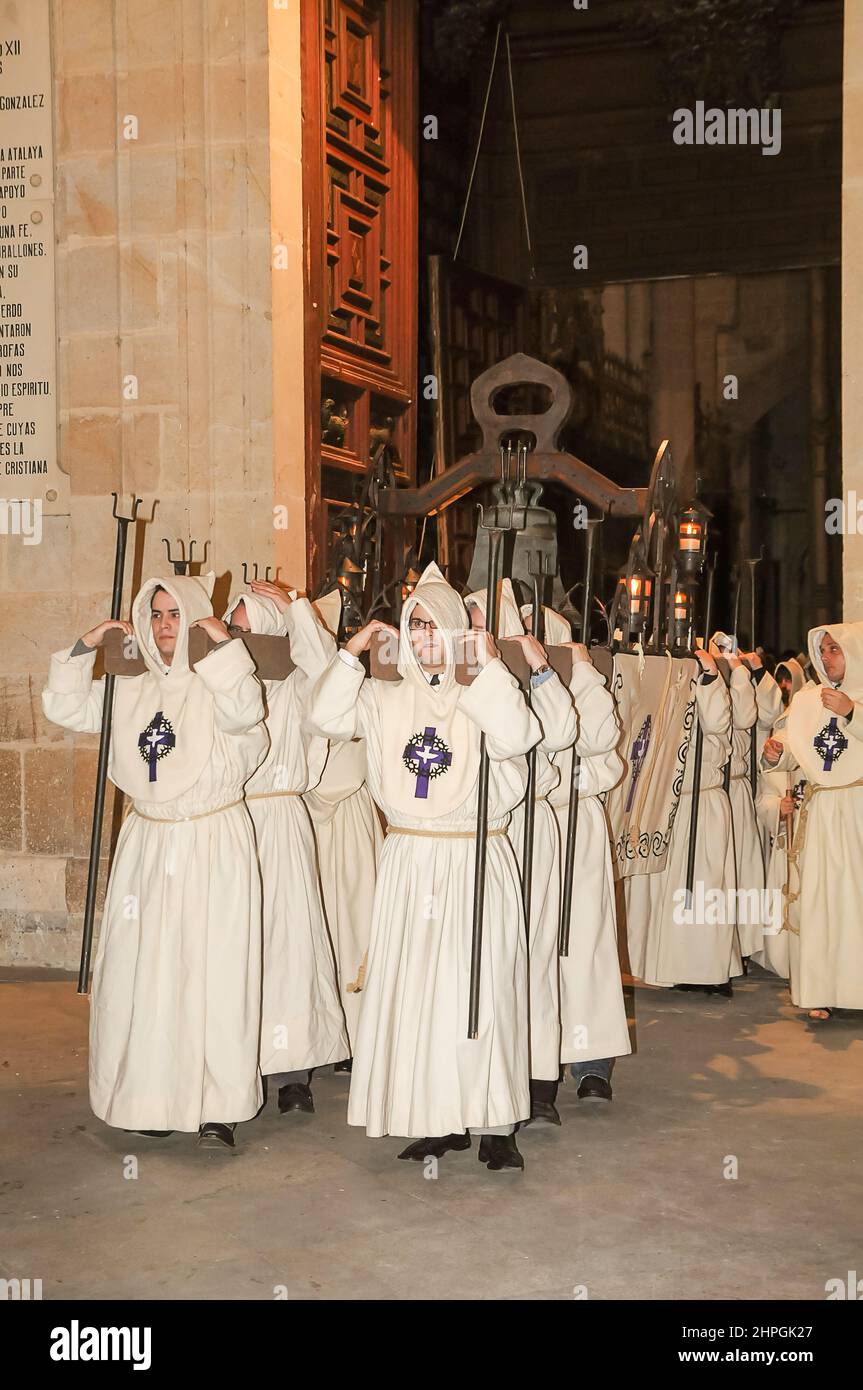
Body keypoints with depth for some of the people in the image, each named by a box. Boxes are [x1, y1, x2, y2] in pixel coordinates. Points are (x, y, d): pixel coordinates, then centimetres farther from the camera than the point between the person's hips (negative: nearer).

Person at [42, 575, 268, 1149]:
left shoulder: (218, 680, -4)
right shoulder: (130, 690, 12)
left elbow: (243, 711, -25)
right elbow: (65, 708, 12)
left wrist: (222, 643, -22)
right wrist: (86, 646, 4)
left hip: (213, 847, -5)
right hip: (148, 844, 5)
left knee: (211, 971, -4)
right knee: (141, 971, 5)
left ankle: (218, 1105, 3)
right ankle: (151, 1096, 16)